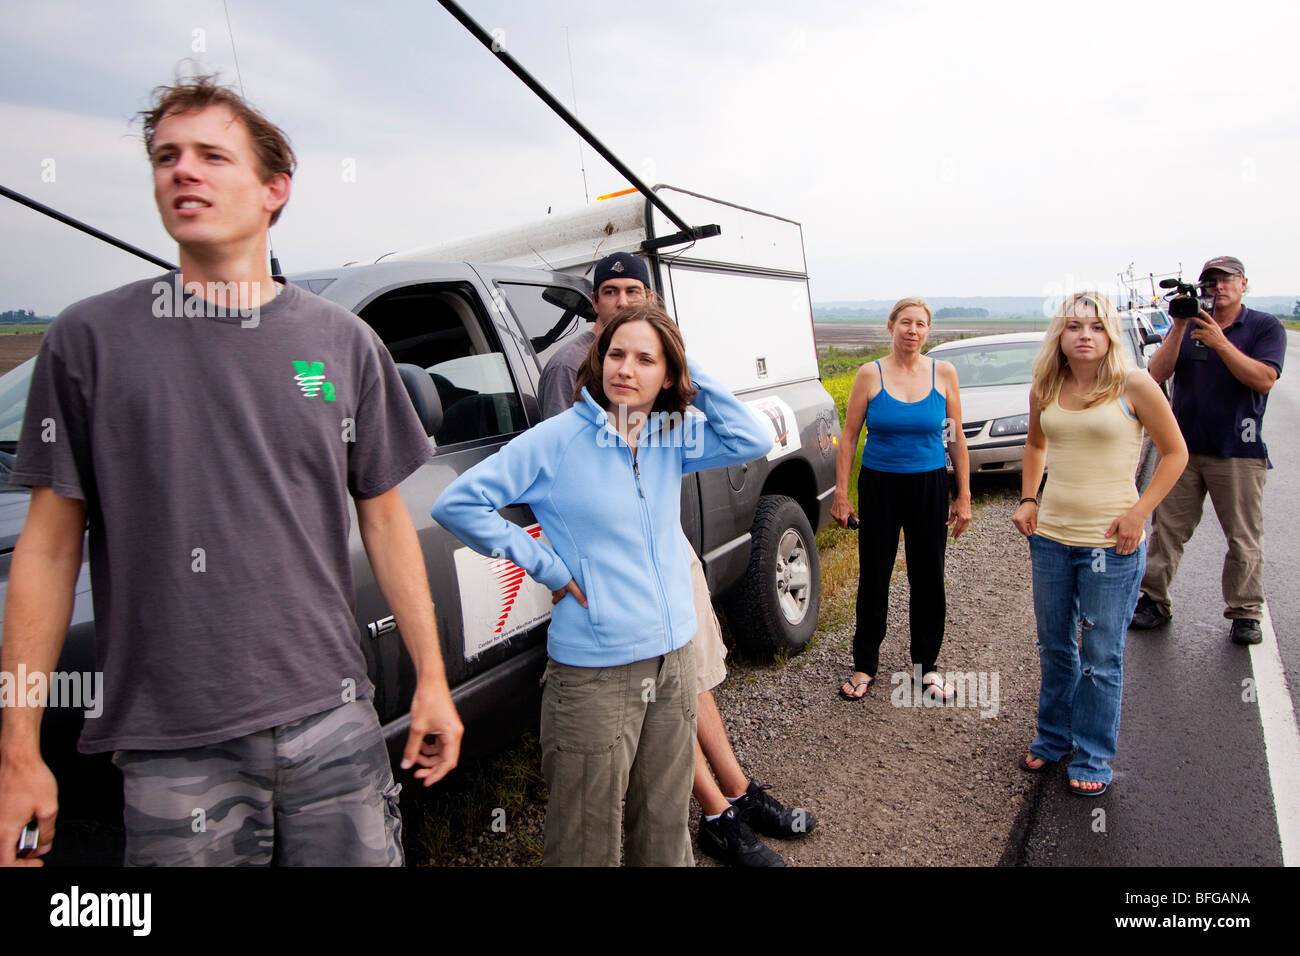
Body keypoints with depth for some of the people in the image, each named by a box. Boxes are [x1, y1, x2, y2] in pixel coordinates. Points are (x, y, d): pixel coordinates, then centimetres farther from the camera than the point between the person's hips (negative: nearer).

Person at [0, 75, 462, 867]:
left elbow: (386, 520, 6)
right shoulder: (91, 339, 0)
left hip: (333, 724, 1)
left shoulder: (345, 342, 3)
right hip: (170, 748, -1)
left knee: (364, 853, 11)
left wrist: (433, 679, 5)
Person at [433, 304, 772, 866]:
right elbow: (456, 504, -13)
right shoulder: (558, 440, -12)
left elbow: (753, 441, -1)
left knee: (666, 825, 22)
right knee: (587, 840, 10)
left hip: (675, 657, 5)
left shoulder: (672, 439, 3)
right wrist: (545, 565, -14)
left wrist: (694, 377, -6)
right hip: (594, 674, -5)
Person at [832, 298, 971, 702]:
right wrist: (841, 494, -6)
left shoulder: (943, 373, 0)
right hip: (879, 486, -1)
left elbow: (956, 437, 5)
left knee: (928, 579, 10)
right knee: (873, 579, 6)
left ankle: (926, 665, 29)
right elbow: (849, 436, -2)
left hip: (929, 487, 2)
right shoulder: (870, 374, -4)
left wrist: (964, 495, 3)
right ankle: (865, 665, 23)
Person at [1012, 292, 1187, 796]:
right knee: (1054, 647, 17)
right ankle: (1053, 738, 36)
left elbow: (1175, 453, -3)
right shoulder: (1045, 388, 3)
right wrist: (1028, 499, 7)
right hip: (1050, 536, 4)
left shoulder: (1133, 385, -9)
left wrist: (1138, 513, -12)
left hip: (1111, 544, -4)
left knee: (1101, 656, 6)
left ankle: (1094, 759, 24)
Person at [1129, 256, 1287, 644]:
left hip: (1239, 453, -2)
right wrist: (1179, 327, -13)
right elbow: (1157, 372, -3)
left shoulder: (1266, 327, 3)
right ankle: (1153, 601, 14)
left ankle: (1245, 613, 16)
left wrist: (1219, 341, -20)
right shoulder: (1187, 325, 9)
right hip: (1182, 448, 2)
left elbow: (1263, 379, -12)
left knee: (1245, 540, 3)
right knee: (1166, 530, 5)